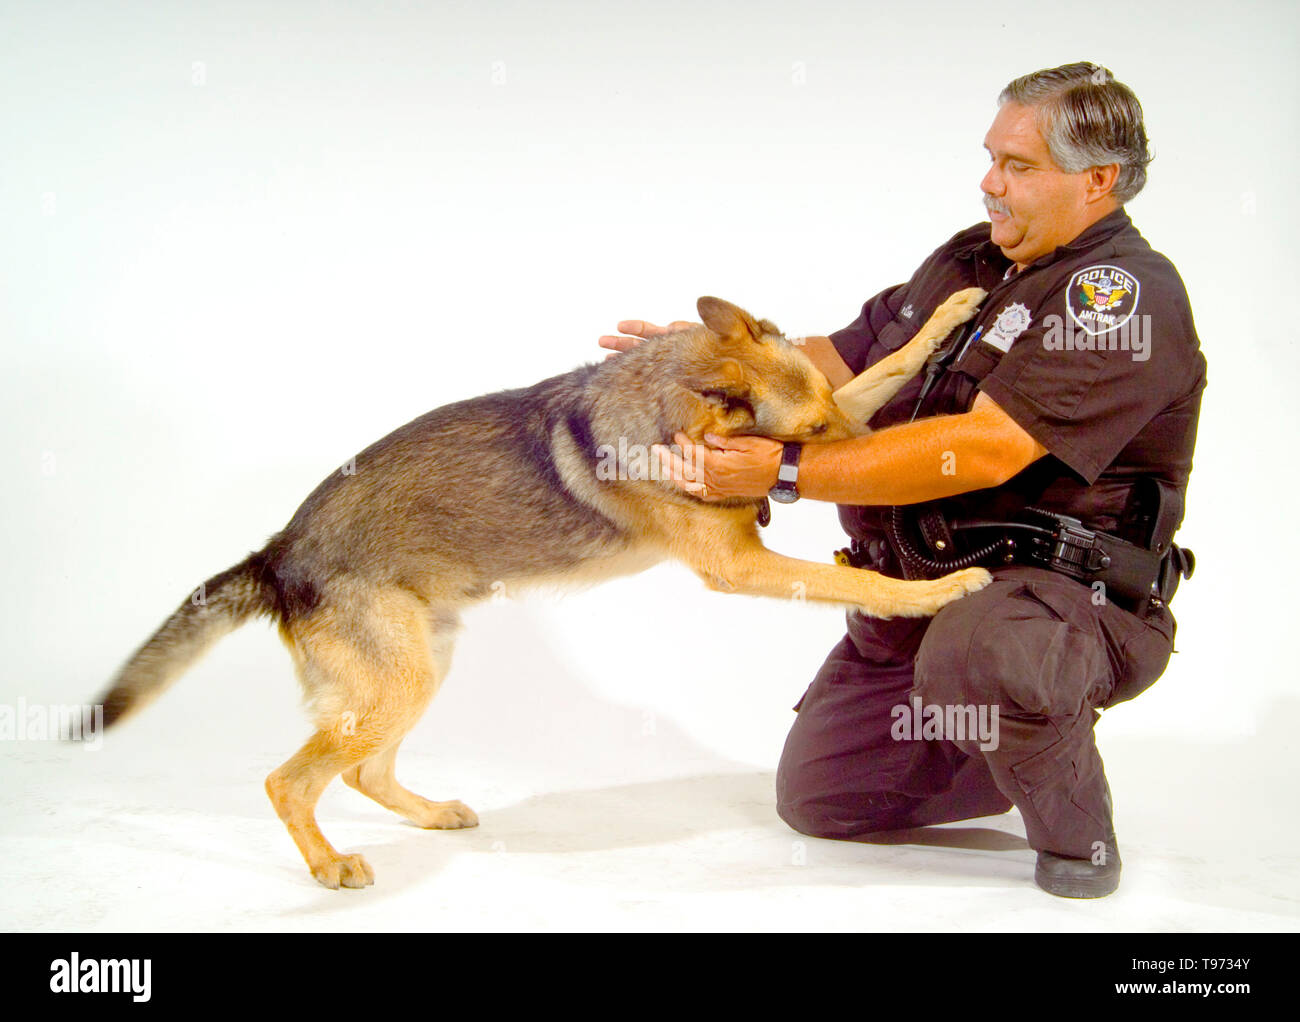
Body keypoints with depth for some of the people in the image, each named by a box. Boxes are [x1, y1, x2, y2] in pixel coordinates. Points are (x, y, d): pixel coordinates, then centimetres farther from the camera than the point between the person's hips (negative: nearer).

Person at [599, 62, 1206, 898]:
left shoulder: (1127, 293, -19)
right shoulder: (966, 261, 10)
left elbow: (980, 449, -29)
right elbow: (847, 359, 18)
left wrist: (785, 471, -28)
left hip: (1074, 596, -8)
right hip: (915, 594, 9)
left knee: (971, 652, -42)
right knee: (815, 796, 11)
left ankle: (1077, 826, -10)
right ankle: (1036, 743, 28)